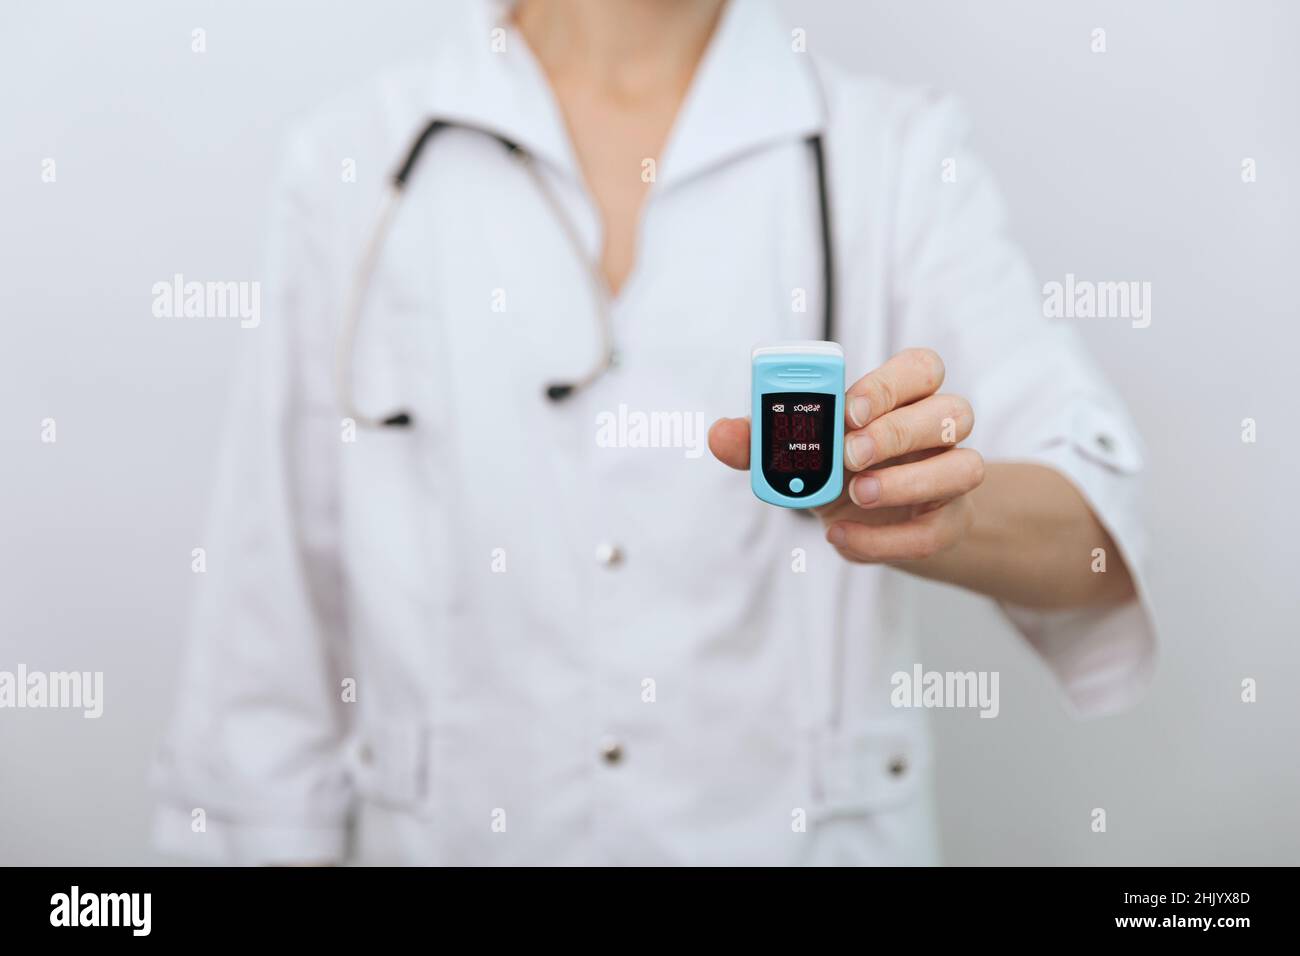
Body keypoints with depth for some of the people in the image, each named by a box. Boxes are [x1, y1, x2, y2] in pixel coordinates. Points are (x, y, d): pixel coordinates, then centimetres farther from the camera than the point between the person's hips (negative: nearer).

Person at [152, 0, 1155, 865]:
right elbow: (280, 599, -2)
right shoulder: (354, 159, -5)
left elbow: (1096, 540, -17)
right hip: (458, 828, 0)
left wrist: (940, 511, -36)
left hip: (808, 828, 1)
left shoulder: (901, 152, -6)